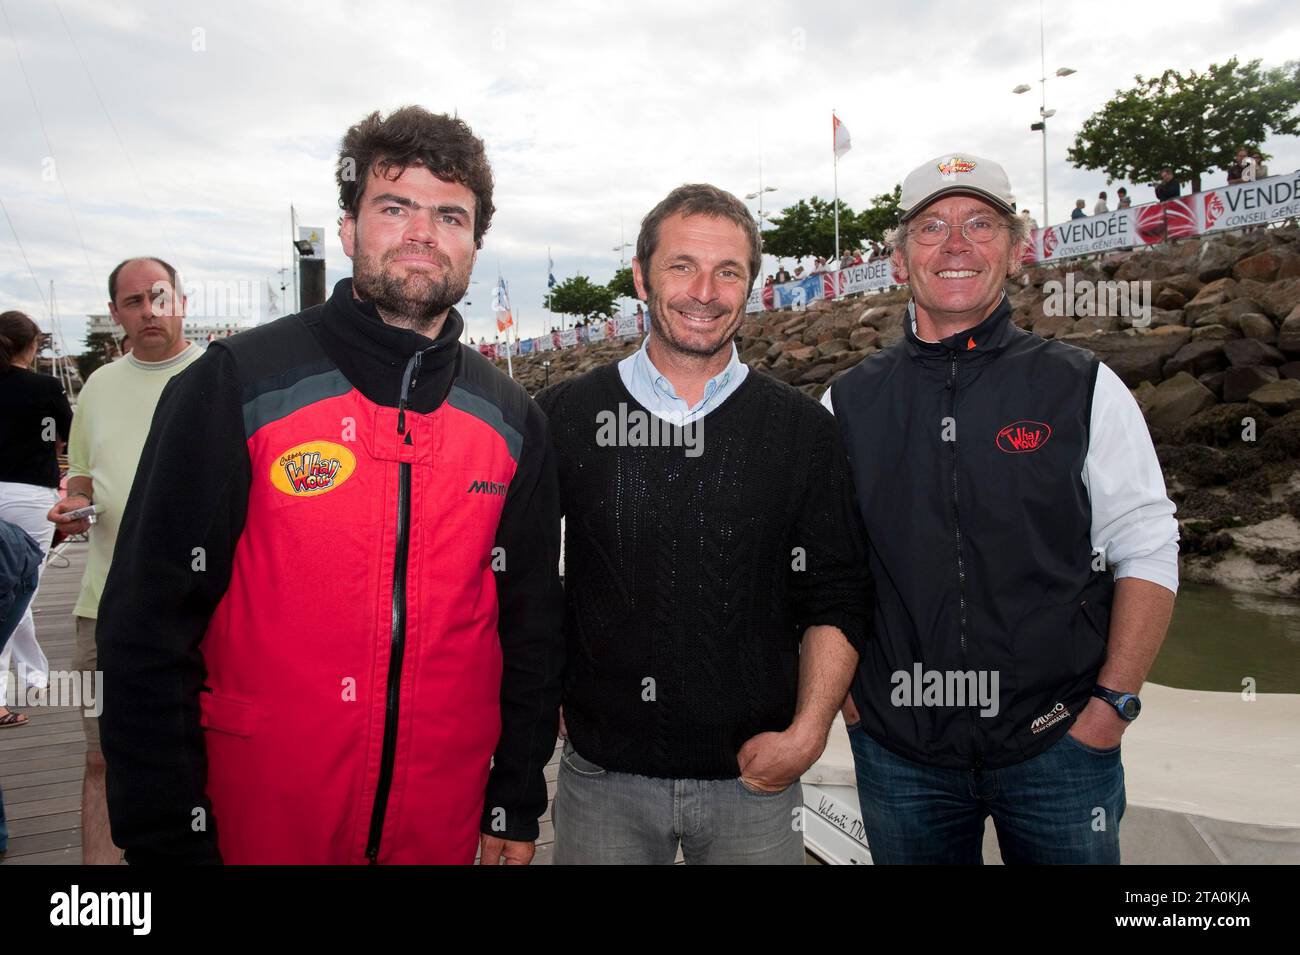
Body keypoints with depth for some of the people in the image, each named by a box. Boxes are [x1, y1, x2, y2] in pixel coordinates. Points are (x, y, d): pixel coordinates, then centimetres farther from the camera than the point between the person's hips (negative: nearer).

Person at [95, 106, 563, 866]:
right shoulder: (236, 383, -10)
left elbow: (532, 624, 6)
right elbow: (150, 625, -9)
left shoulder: (512, 419, 1)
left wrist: (517, 805, 6)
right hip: (258, 813, -2)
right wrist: (166, 837, -9)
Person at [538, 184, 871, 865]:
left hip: (755, 782, 1)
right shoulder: (564, 417, -2)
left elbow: (836, 599, 2)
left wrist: (806, 732, -7)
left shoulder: (803, 429, -1)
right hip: (601, 779, 0)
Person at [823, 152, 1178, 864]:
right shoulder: (849, 403, 1)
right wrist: (838, 686, 1)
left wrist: (1113, 702, -6)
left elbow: (1147, 552, 0)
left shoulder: (1084, 388, -2)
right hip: (897, 750, 1)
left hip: (1059, 745, -1)